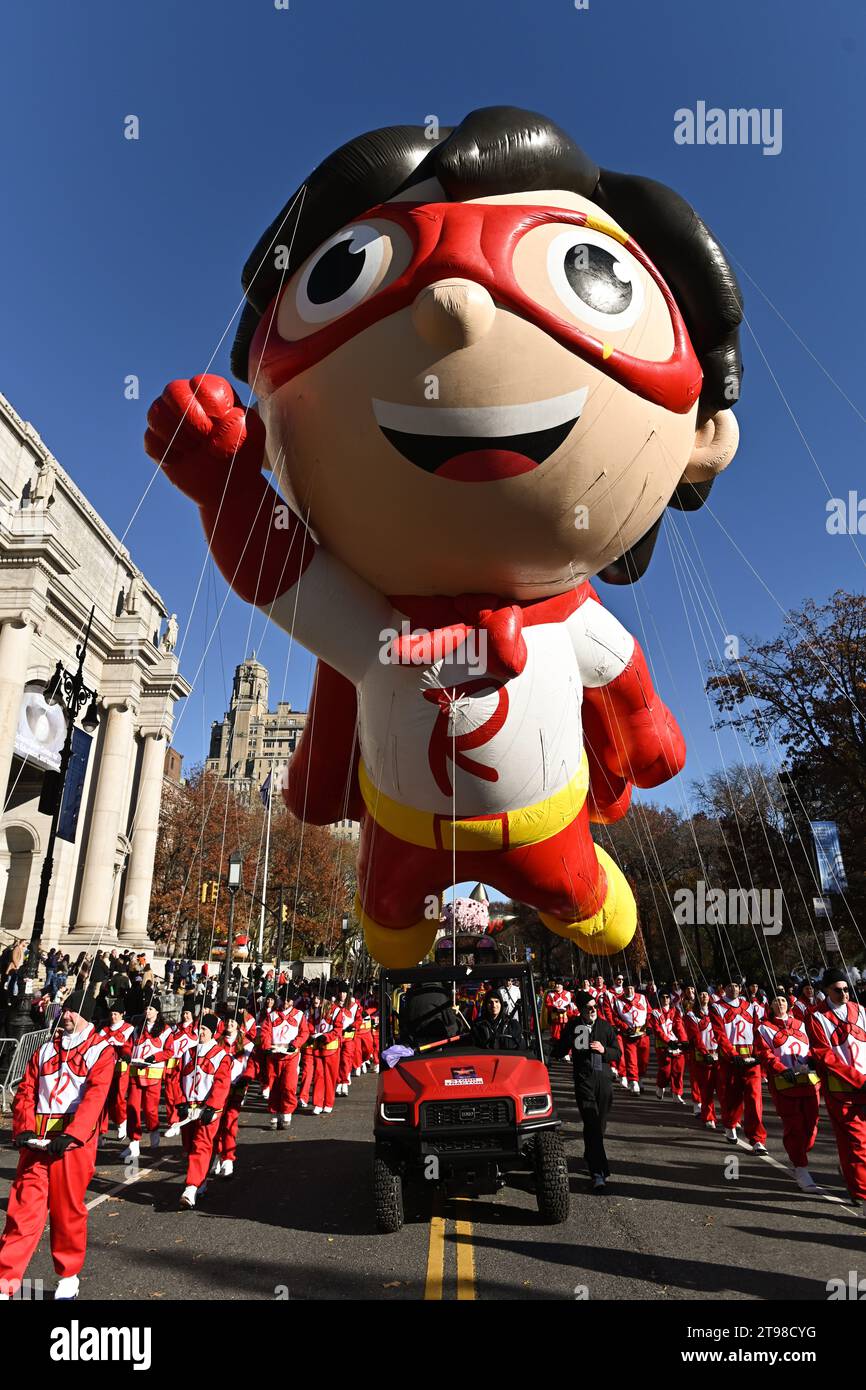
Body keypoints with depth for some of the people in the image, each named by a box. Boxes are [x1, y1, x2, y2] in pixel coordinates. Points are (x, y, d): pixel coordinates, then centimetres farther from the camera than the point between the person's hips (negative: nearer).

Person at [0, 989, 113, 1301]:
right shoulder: (46, 1049, 13)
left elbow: (95, 1097, -14)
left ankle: (69, 1276, 26)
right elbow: (25, 1091, 8)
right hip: (36, 1139, 4)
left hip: (74, 1140, -3)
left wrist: (70, 1135, -23)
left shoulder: (101, 1050, -4)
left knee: (68, 1210, 7)